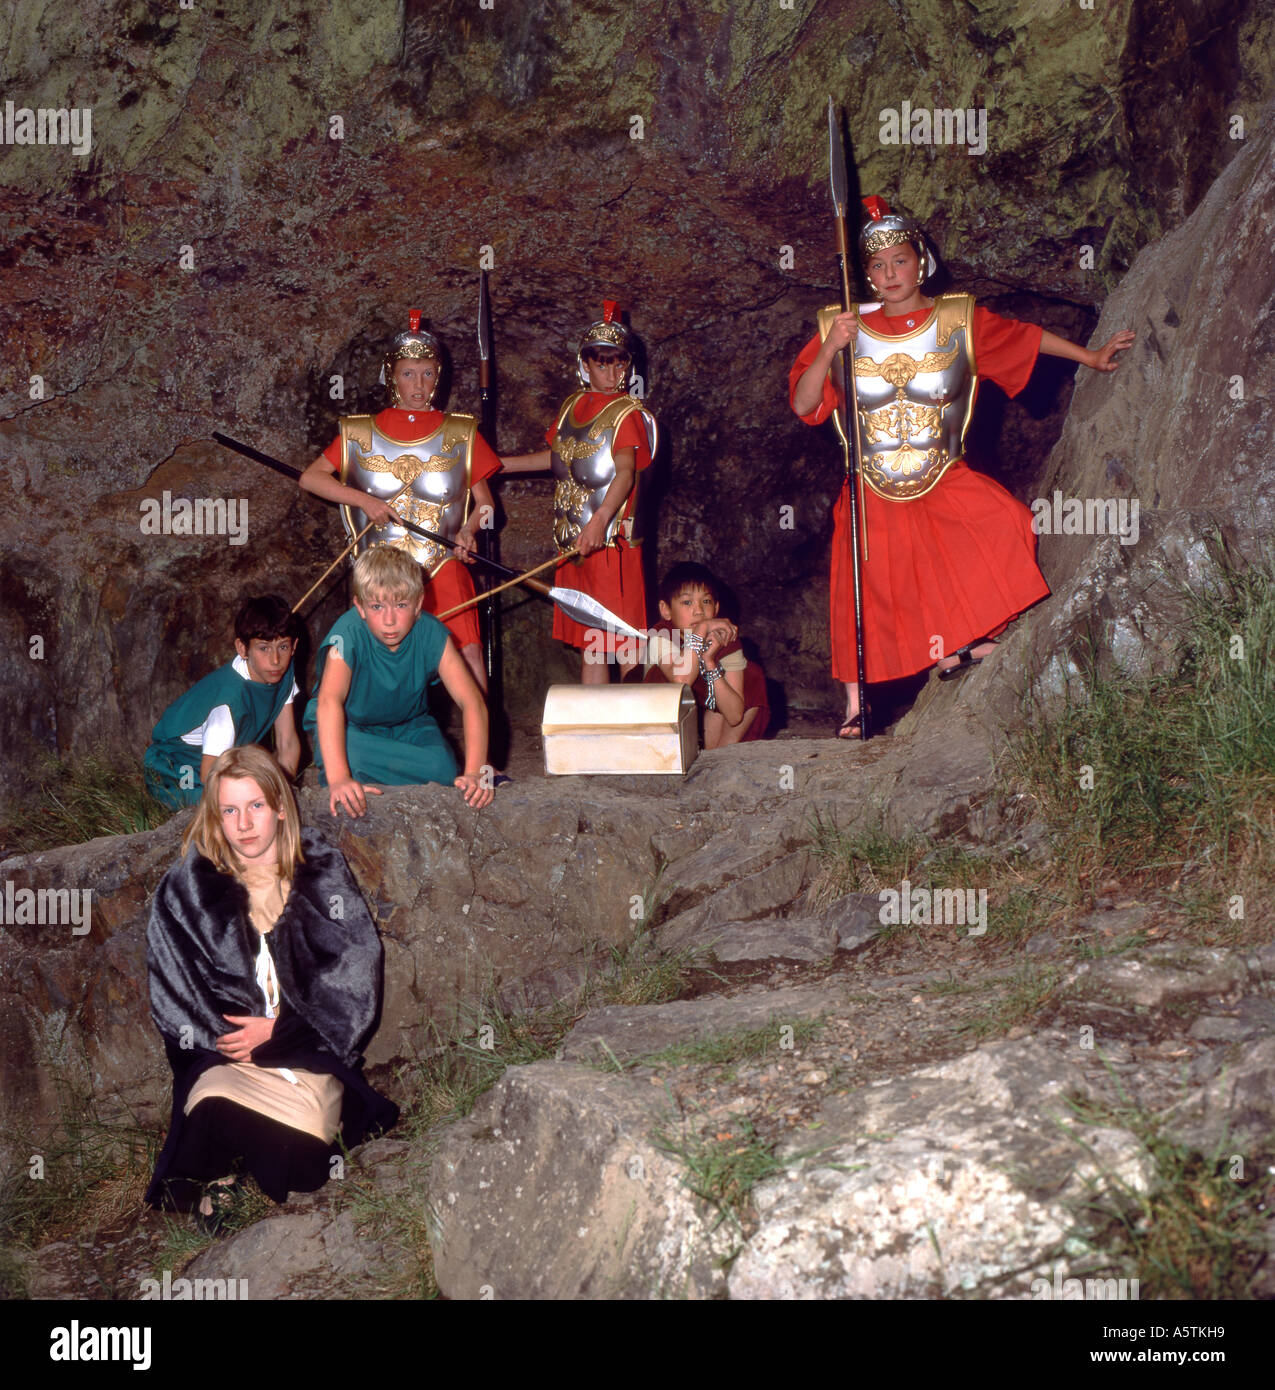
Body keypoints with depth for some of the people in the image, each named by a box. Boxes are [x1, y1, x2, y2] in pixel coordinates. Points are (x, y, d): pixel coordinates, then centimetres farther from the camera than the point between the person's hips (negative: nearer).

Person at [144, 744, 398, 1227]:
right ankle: (212, 1176, -3)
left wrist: (278, 1029, -8)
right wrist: (228, 1037, -10)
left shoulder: (323, 874, 5)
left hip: (310, 1053, 0)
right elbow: (172, 997, 5)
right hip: (224, 1055, 0)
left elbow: (356, 975, 0)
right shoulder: (185, 892, 7)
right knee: (214, 1110, -35)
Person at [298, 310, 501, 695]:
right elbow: (310, 478, 6)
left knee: (468, 652, -14)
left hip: (443, 566, -1)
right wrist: (364, 500, -7)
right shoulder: (360, 434, 9)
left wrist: (468, 530, -12)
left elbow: (485, 502, 10)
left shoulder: (461, 434, 8)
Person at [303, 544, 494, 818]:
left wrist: (475, 772, -41)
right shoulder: (349, 633, -30)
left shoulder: (431, 634, -21)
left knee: (445, 770, -25)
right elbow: (329, 700, -44)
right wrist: (338, 779, -59)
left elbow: (472, 702, -26)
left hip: (409, 725, 3)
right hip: (351, 726, -3)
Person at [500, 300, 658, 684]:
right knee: (588, 638, 13)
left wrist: (600, 521, -41)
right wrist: (498, 464, 33)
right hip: (573, 543, 7)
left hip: (611, 541, -7)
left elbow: (626, 472, -25)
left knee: (621, 639, -6)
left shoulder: (628, 413, -10)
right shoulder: (572, 406, 13)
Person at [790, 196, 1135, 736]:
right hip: (873, 496, 0)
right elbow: (802, 405, -6)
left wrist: (1089, 356, 23)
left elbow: (1026, 337, 15)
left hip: (945, 484, 1)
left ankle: (958, 645, -5)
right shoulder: (844, 329, -1)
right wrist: (829, 351, -20)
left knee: (1006, 520, -23)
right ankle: (854, 706, 17)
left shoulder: (960, 321, 0)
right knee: (863, 595, -3)